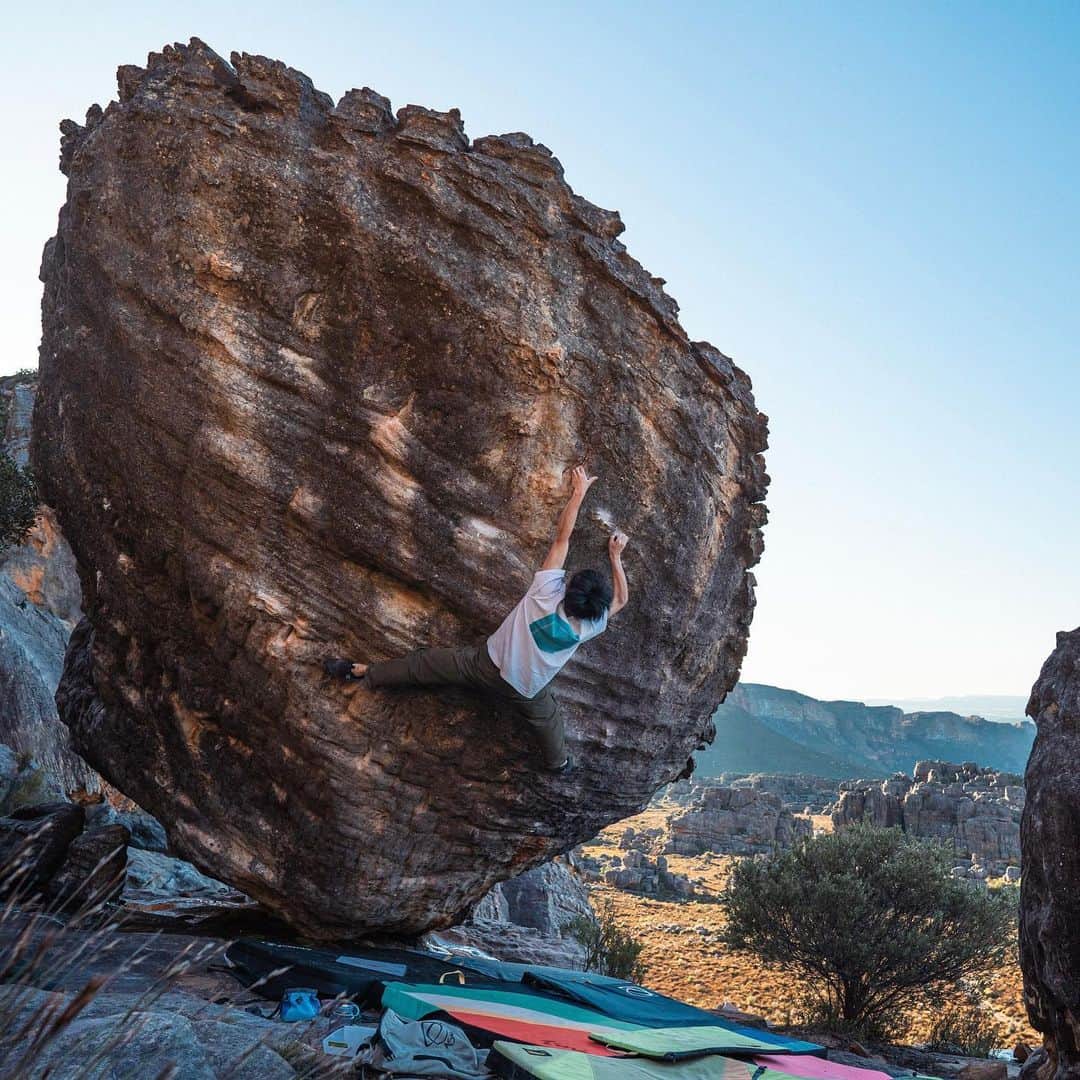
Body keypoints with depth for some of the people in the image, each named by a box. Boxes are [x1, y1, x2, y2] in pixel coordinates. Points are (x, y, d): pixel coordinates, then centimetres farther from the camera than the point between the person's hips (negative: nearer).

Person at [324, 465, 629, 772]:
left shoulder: (546, 592, -29)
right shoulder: (587, 628, -26)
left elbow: (562, 535, -18)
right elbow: (621, 600, -4)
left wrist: (579, 491, -8)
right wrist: (615, 557, 6)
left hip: (486, 664, 0)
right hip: (525, 694, 0)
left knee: (426, 663, 15)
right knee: (547, 720, 28)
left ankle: (363, 672, 26)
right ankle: (558, 763, 50)